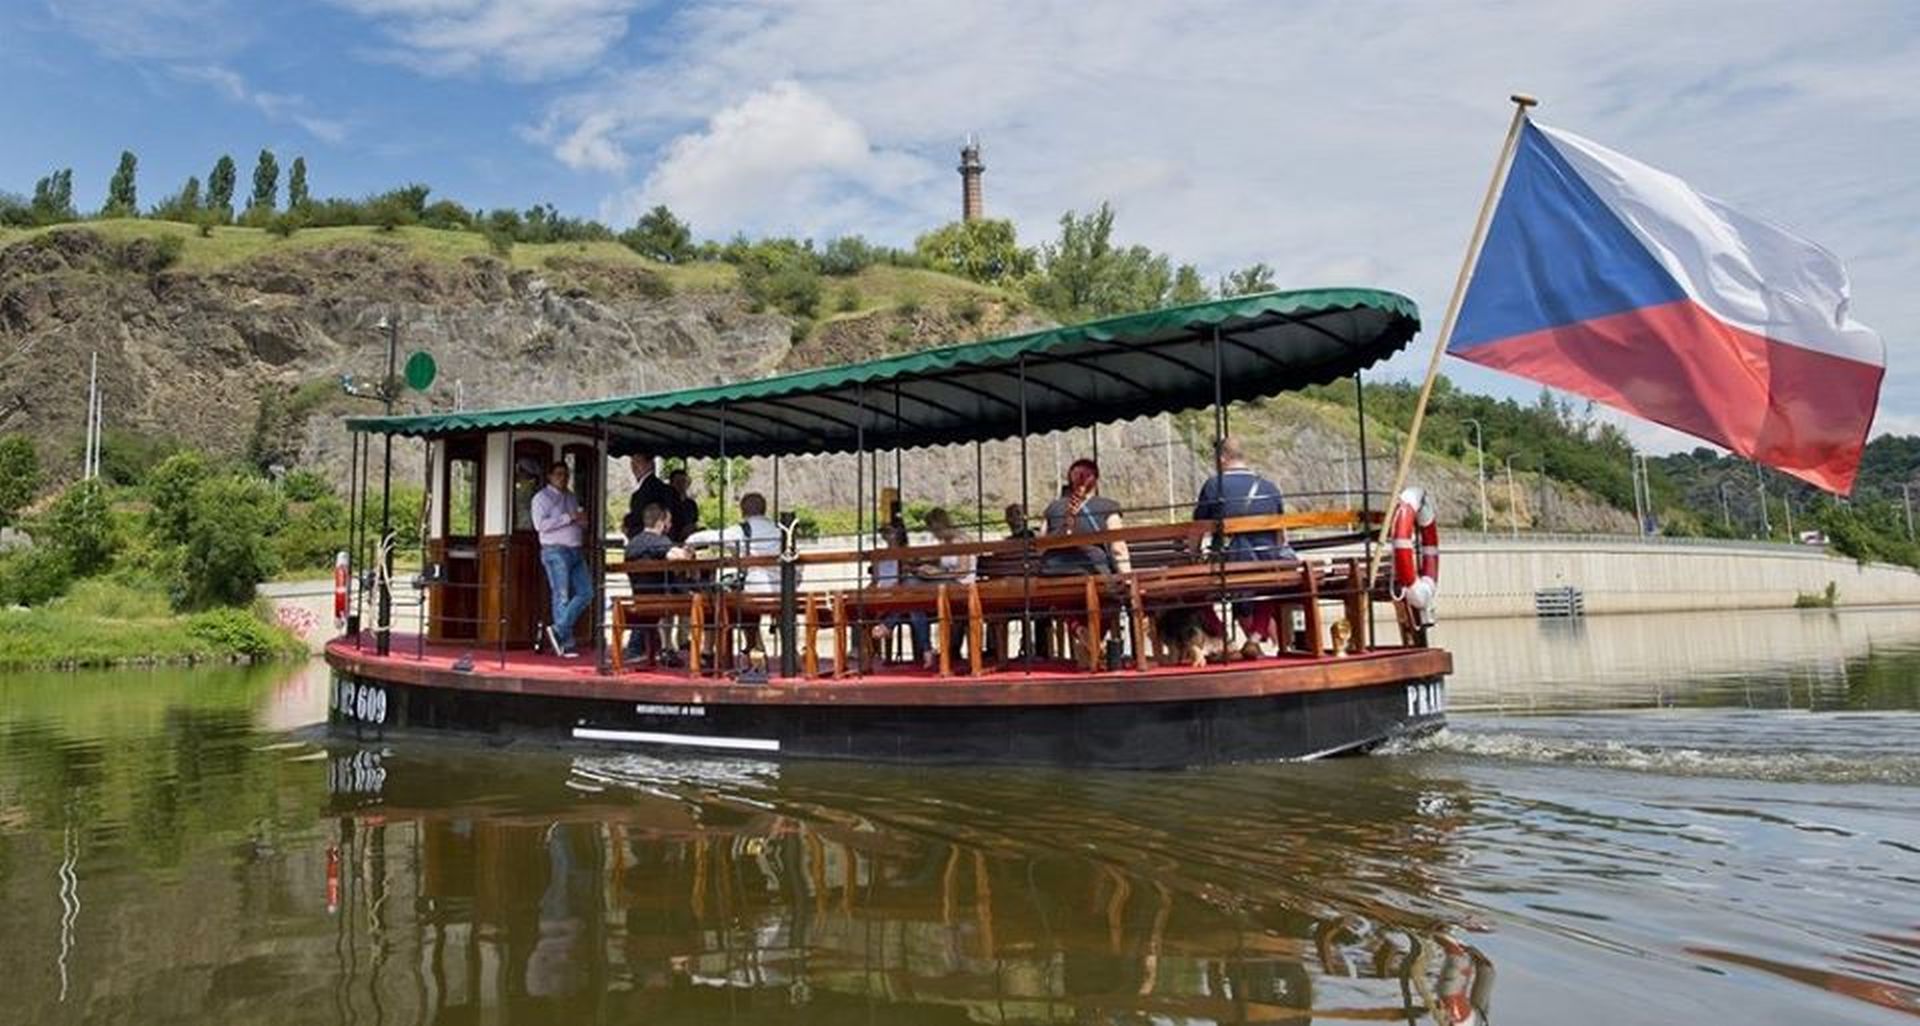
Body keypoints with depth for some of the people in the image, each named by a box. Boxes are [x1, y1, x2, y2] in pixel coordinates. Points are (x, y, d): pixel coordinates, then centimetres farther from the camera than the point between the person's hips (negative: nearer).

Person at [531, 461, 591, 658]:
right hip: (555, 551, -7)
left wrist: (582, 520, 4)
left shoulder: (572, 497, 20)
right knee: (562, 597, -5)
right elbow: (540, 524, -15)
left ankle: (559, 630, 4)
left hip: (576, 551, 7)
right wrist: (568, 518, -16)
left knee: (586, 592, -2)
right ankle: (567, 644, -1)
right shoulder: (542, 497, -1)